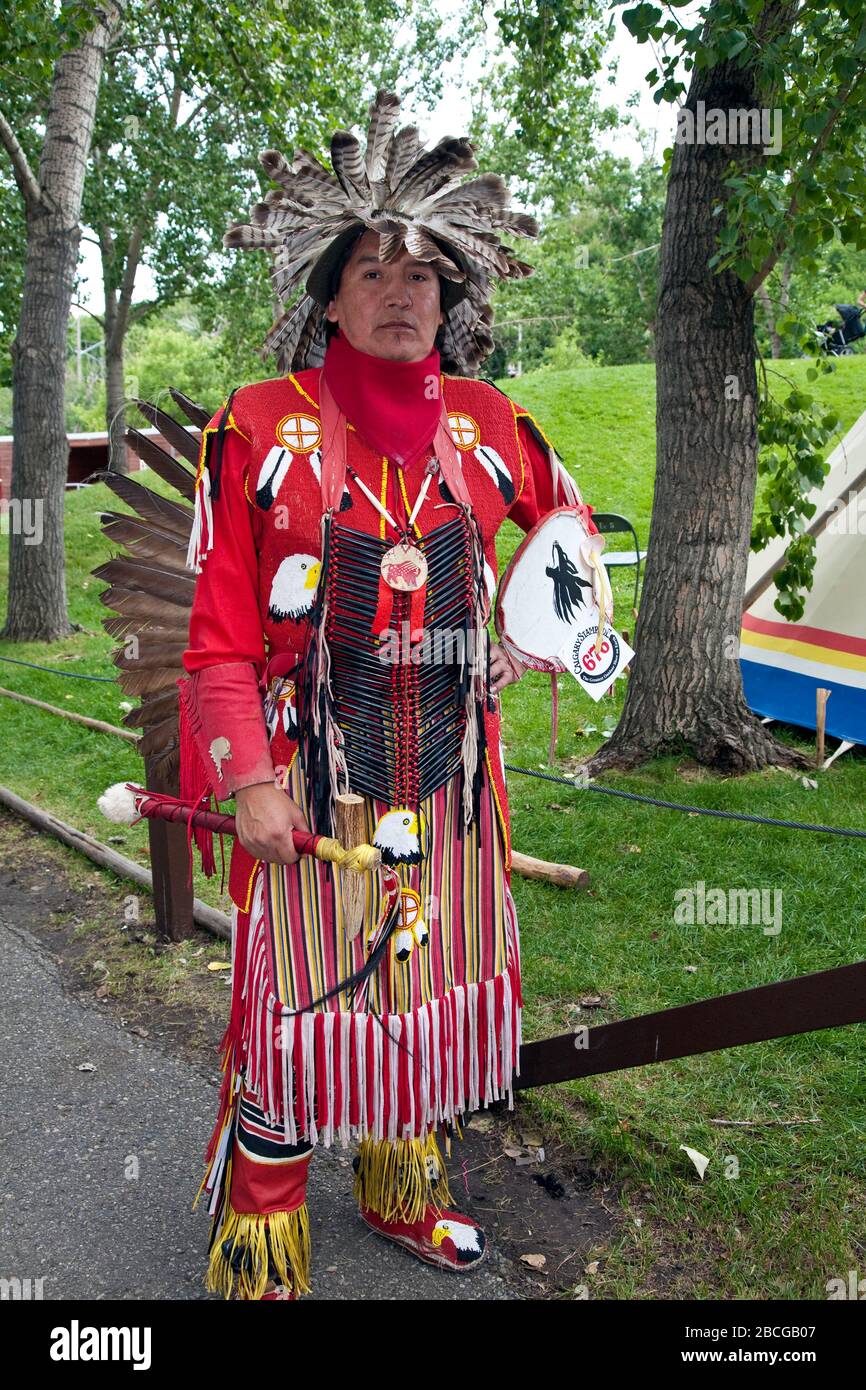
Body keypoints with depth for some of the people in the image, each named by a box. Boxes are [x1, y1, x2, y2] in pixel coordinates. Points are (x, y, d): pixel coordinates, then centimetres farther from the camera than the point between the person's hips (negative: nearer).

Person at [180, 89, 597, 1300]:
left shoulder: (485, 426, 5)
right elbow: (221, 623, -6)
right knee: (296, 994, 2)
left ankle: (405, 1194, 40)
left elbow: (566, 519, 23)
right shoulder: (264, 427, -5)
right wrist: (249, 778, -12)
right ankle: (258, 1257, 24)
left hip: (448, 771, 4)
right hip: (312, 768, -4)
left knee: (430, 976, 16)